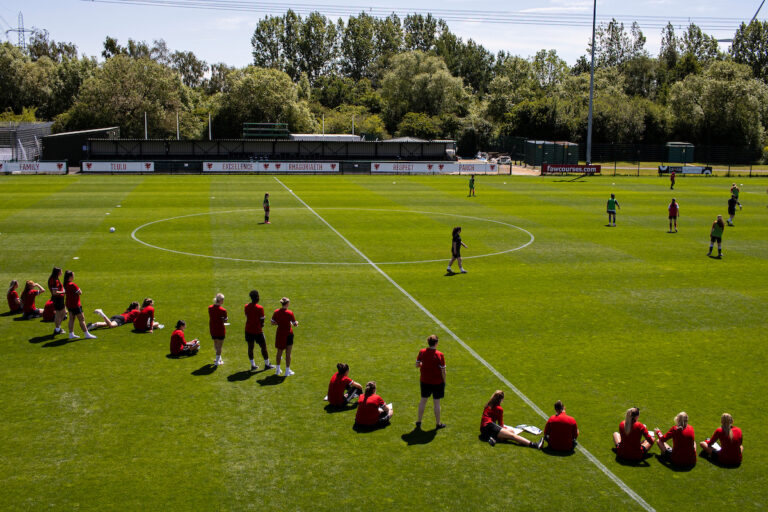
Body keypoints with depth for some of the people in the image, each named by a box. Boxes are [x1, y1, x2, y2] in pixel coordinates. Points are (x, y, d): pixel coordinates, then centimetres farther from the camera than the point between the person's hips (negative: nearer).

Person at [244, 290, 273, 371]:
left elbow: (247, 317, 8)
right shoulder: (260, 308, -16)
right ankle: (267, 364, 17)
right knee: (263, 347, 9)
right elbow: (262, 321, -12)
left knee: (250, 347, 12)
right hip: (257, 331, -5)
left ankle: (252, 365, 16)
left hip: (248, 330, 5)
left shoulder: (246, 306, 0)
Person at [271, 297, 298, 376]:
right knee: (288, 353, 7)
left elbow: (272, 322, 0)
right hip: (288, 334, -4)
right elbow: (295, 324, -11)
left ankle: (277, 369, 26)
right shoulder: (289, 313, -16)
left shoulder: (276, 312, -5)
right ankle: (287, 371, 12)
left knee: (279, 351, 18)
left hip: (279, 334, 4)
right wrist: (296, 323, 10)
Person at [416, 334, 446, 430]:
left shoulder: (422, 352, -9)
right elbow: (443, 370, -14)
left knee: (423, 401, 18)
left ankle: (419, 421, 28)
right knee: (436, 403, 9)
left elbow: (417, 365, 2)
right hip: (437, 382, -3)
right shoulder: (440, 355, -19)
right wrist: (444, 381, 1)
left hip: (424, 381, 3)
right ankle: (438, 423, 21)